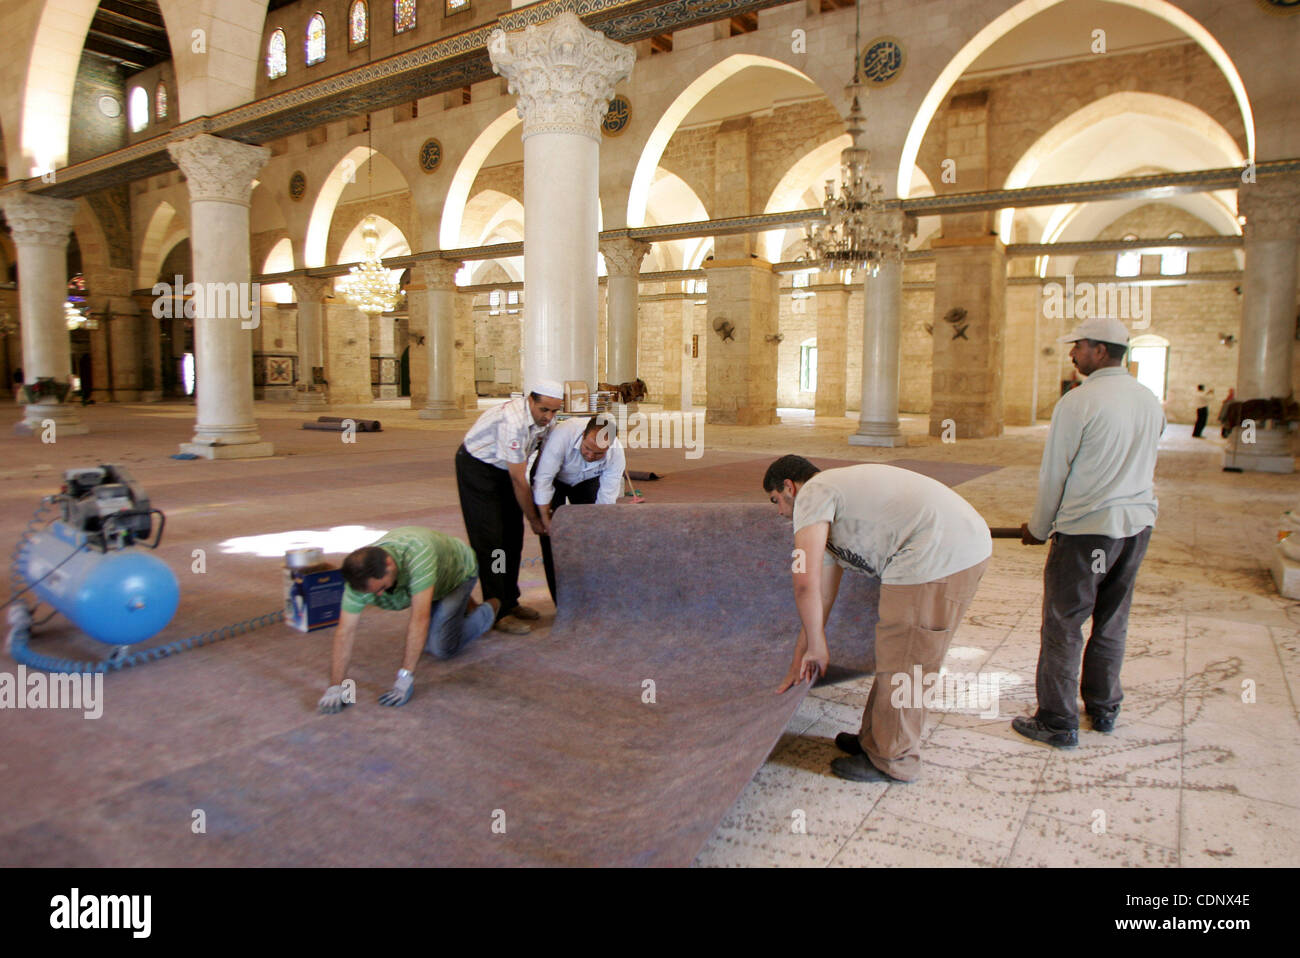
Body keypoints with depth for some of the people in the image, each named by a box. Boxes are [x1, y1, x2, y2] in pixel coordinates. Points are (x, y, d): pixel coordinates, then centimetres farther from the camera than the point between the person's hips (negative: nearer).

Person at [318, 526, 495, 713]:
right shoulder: (361, 577, -32)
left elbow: (419, 618, -48)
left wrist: (405, 678, -46)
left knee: (444, 648, -11)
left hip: (459, 571, -5)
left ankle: (488, 611, 14)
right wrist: (335, 687, -33)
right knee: (426, 645, 6)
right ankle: (462, 604, 29)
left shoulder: (417, 554, -49)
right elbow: (345, 632, -28)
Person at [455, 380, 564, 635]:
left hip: (503, 468, 8)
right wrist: (533, 518, -18)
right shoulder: (513, 421, -33)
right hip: (476, 467, -8)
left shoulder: (545, 419, -8)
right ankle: (498, 612, -5)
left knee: (513, 536, 8)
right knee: (489, 540, -10)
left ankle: (509, 602, 20)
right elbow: (519, 480, -27)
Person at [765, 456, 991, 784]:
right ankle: (875, 739, 35)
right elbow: (821, 594, 29)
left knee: (901, 664, 3)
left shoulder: (811, 493, -2)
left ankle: (892, 761, 20)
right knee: (898, 656, 20)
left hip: (939, 555, -10)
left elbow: (806, 582, -11)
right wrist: (799, 662, 31)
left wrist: (816, 647, 2)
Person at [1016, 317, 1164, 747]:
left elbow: (1054, 473, -9)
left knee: (1063, 624, 2)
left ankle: (1057, 723, 9)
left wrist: (1038, 527, 4)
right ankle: (1104, 710, 29)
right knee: (1112, 623, 18)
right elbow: (1142, 464, 16)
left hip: (1087, 527, -7)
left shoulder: (1078, 402, -14)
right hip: (1138, 522, 7)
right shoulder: (1151, 401, 7)